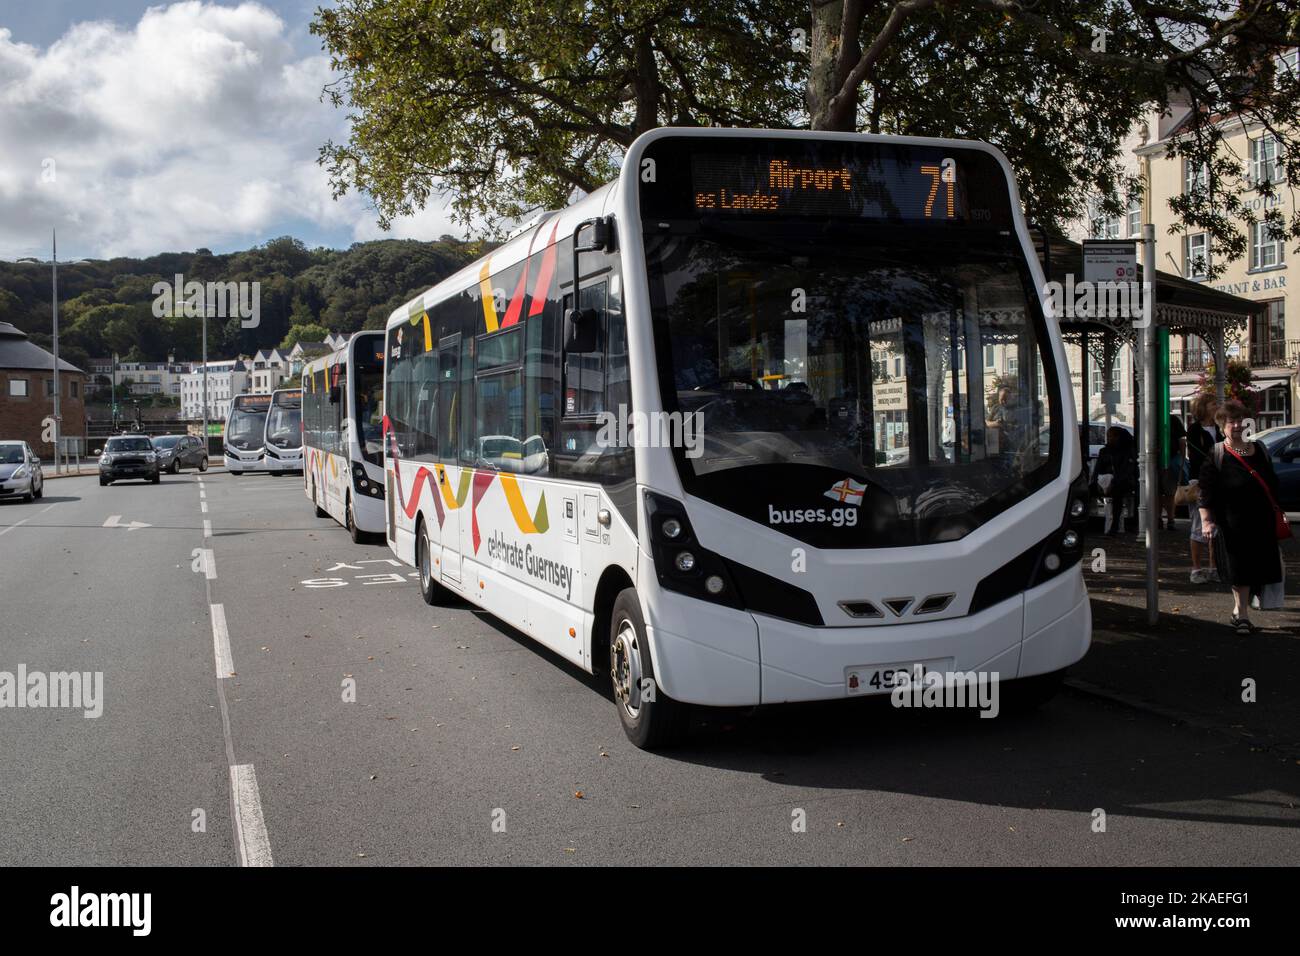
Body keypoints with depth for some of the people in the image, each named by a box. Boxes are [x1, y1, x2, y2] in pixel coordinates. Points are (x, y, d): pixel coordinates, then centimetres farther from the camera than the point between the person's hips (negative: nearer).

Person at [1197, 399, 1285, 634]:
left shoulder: (1259, 450, 10)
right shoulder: (1216, 457, -6)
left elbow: (1273, 485, 20)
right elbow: (1205, 492, -8)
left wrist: (1276, 516, 19)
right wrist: (1207, 520, -17)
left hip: (1262, 524, 5)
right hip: (1234, 525, -5)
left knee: (1254, 571, 8)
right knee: (1240, 569, -5)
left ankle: (1238, 612, 23)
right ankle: (1242, 615, 4)